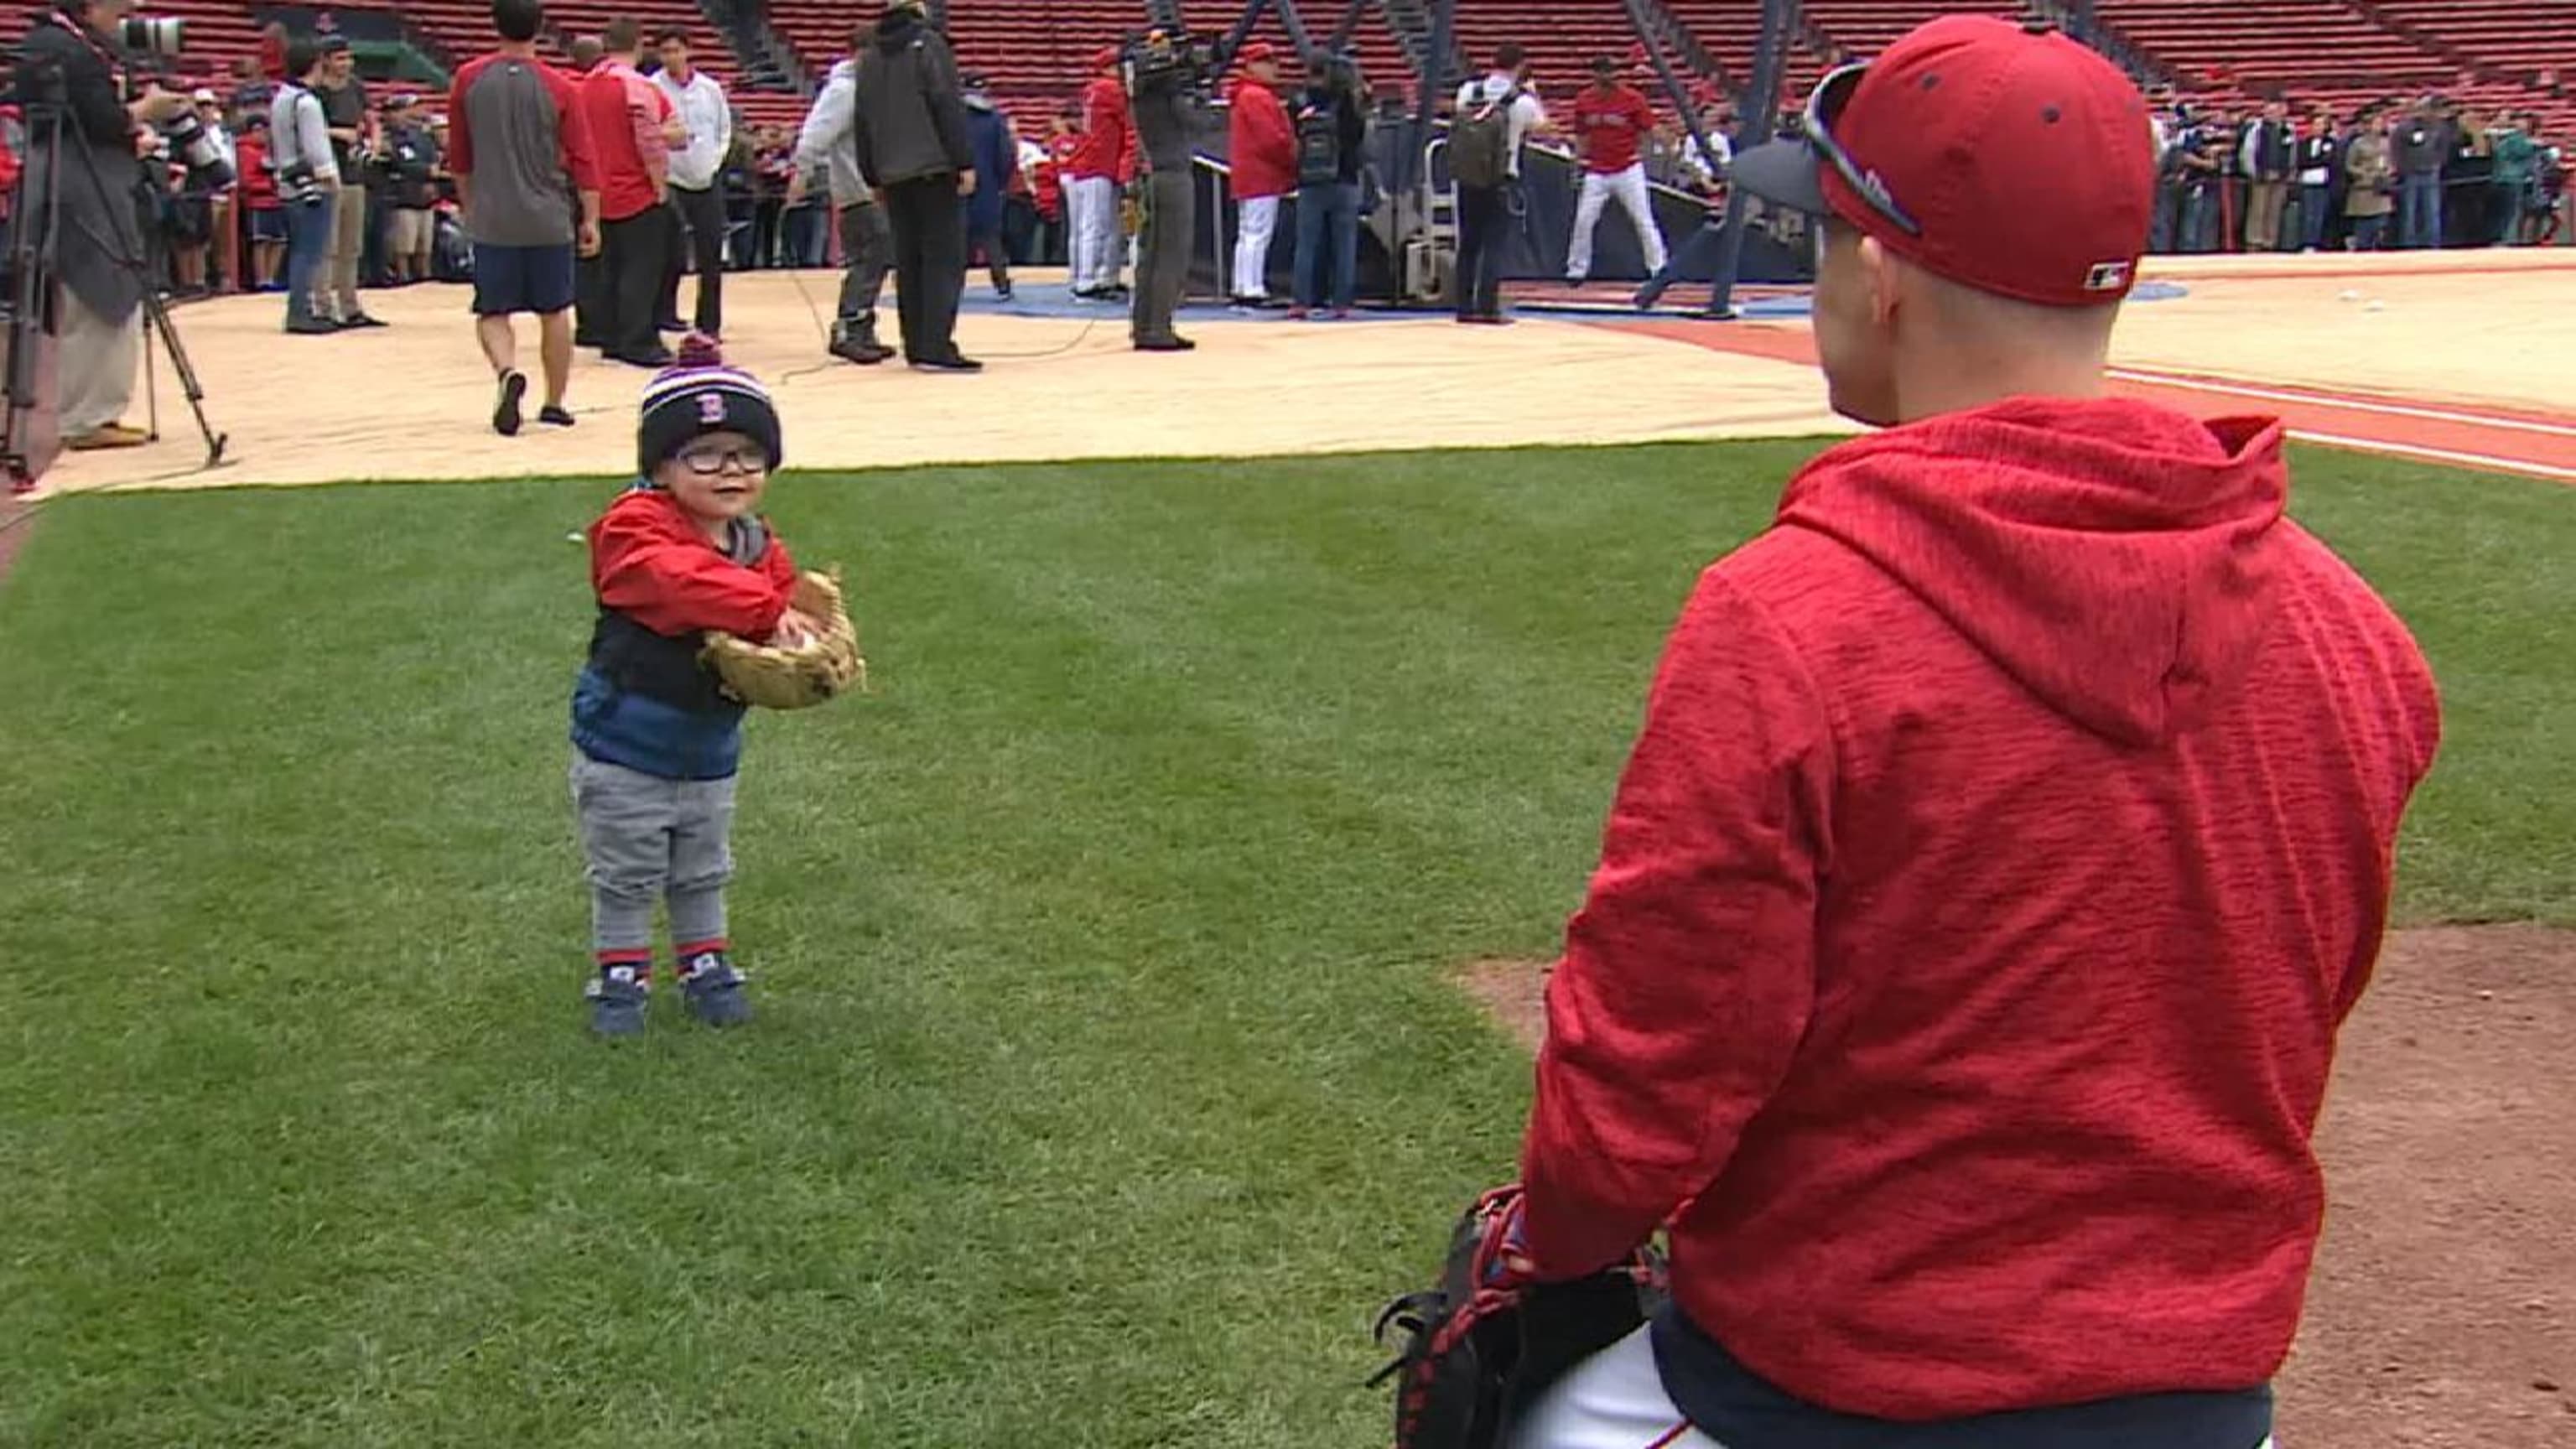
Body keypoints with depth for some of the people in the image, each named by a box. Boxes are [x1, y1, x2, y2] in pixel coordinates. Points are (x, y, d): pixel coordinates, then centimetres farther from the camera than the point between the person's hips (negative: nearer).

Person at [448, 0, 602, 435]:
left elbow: (458, 158, 9)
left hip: (491, 221, 0)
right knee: (555, 313, 13)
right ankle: (554, 404, 19)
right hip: (549, 220, 0)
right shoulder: (560, 88, -5)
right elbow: (582, 161, -4)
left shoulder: (468, 80, 0)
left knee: (492, 313, 7)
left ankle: (508, 372, -21)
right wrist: (590, 220, 4)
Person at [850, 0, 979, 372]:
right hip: (933, 167, -6)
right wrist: (965, 161, -11)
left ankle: (916, 345, 11)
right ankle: (936, 348, -14)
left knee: (908, 259, 11)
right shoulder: (927, 43, -5)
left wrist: (872, 174, 20)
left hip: (892, 173, 6)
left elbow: (862, 120, 15)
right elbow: (948, 105, -11)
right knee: (944, 257, -6)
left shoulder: (869, 55, 13)